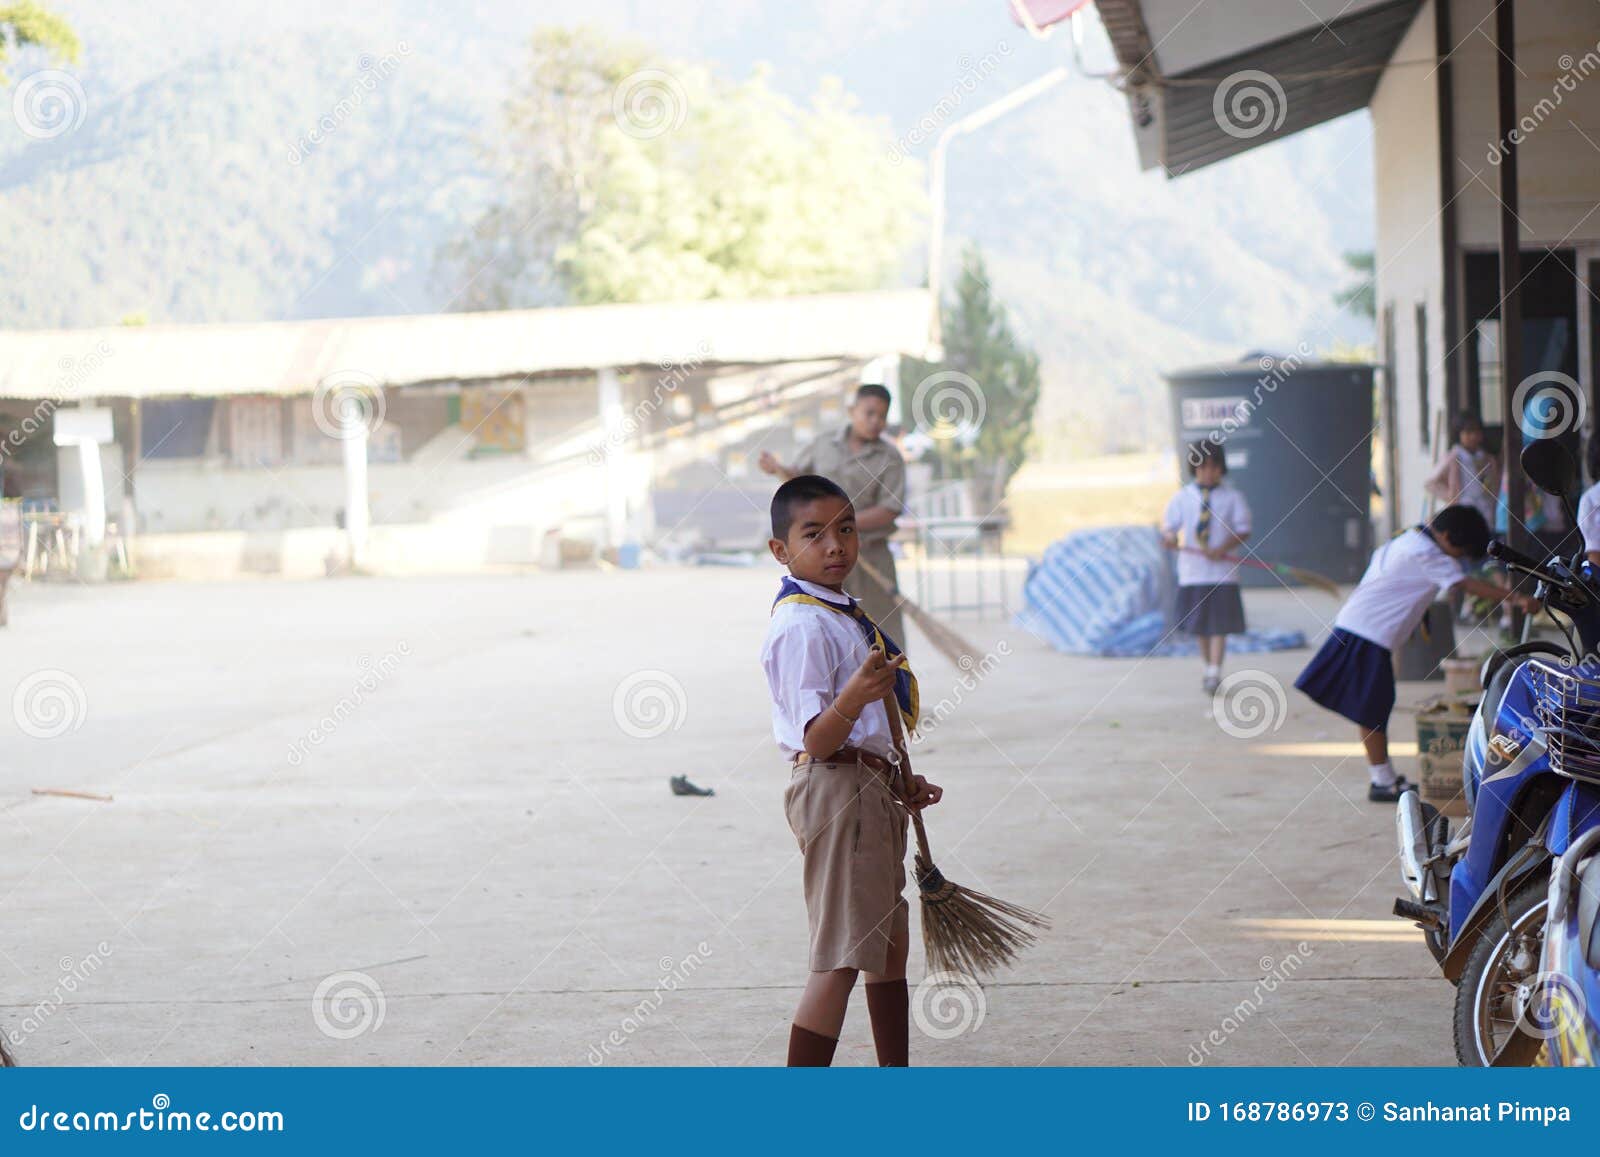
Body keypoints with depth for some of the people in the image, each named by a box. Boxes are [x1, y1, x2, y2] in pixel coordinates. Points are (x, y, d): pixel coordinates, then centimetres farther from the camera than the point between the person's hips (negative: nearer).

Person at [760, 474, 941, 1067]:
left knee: (890, 944, 21)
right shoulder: (800, 627, -19)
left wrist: (900, 783, 23)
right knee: (839, 961, -13)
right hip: (834, 789, -11)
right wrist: (857, 695, -43)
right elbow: (816, 740, -26)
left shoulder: (842, 615, 14)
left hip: (869, 789, 11)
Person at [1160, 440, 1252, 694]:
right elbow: (1169, 526, 4)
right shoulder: (1182, 498, 5)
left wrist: (1223, 548, -20)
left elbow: (1243, 531, -4)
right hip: (1192, 571, 2)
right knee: (1199, 626, 12)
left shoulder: (1232, 498, 0)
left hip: (1222, 571, -2)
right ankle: (1209, 668, 27)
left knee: (1219, 625, -8)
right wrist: (1170, 538, -21)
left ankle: (1215, 673, -10)